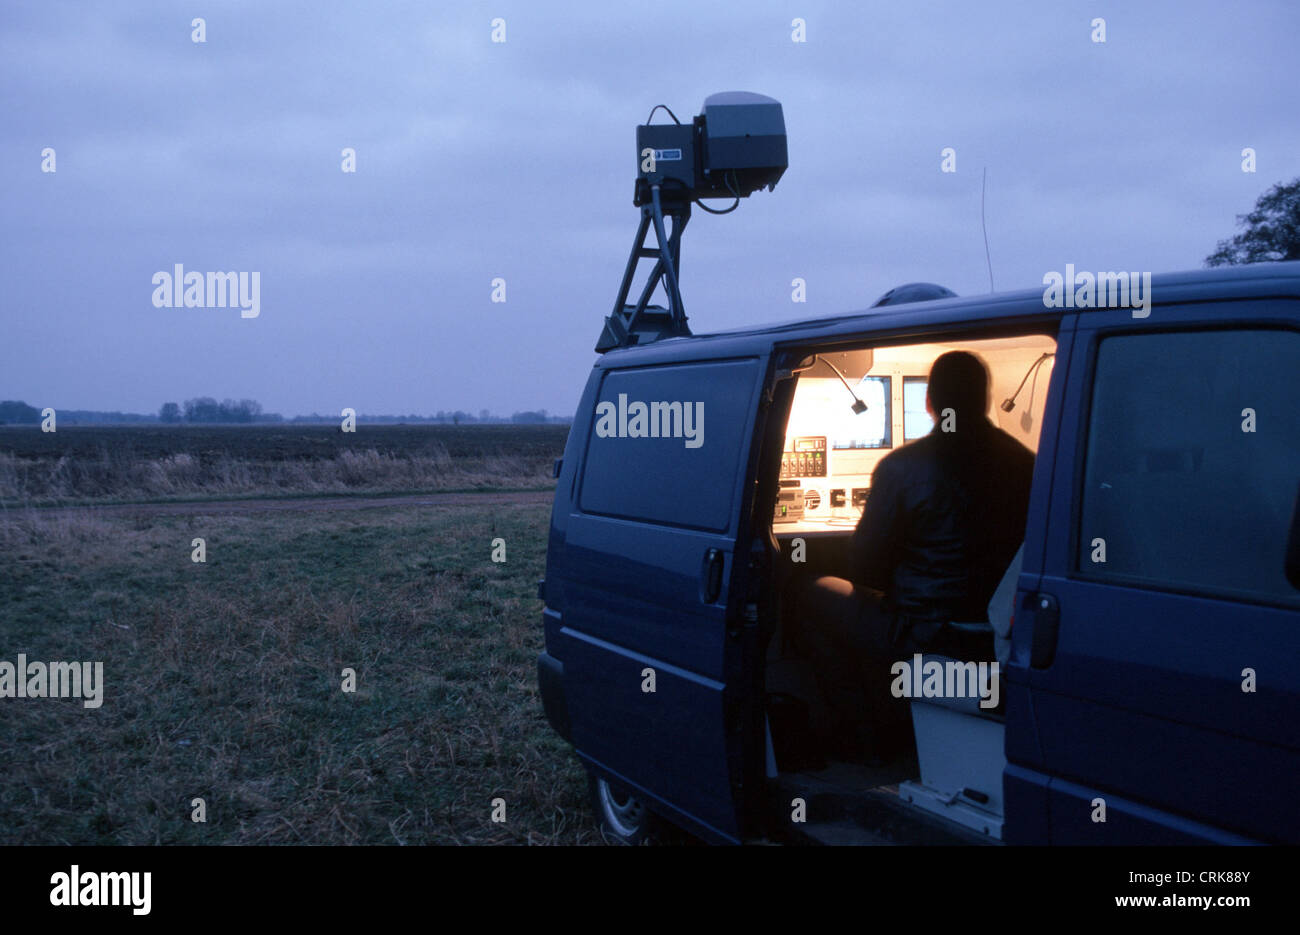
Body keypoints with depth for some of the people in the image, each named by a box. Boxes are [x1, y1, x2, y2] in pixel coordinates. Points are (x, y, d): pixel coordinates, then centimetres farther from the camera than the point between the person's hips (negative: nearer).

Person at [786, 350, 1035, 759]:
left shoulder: (901, 468, -15)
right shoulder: (1024, 463, 0)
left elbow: (864, 570, -8)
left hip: (926, 638, -6)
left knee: (806, 595, 15)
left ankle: (863, 734, 16)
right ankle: (889, 725, 33)